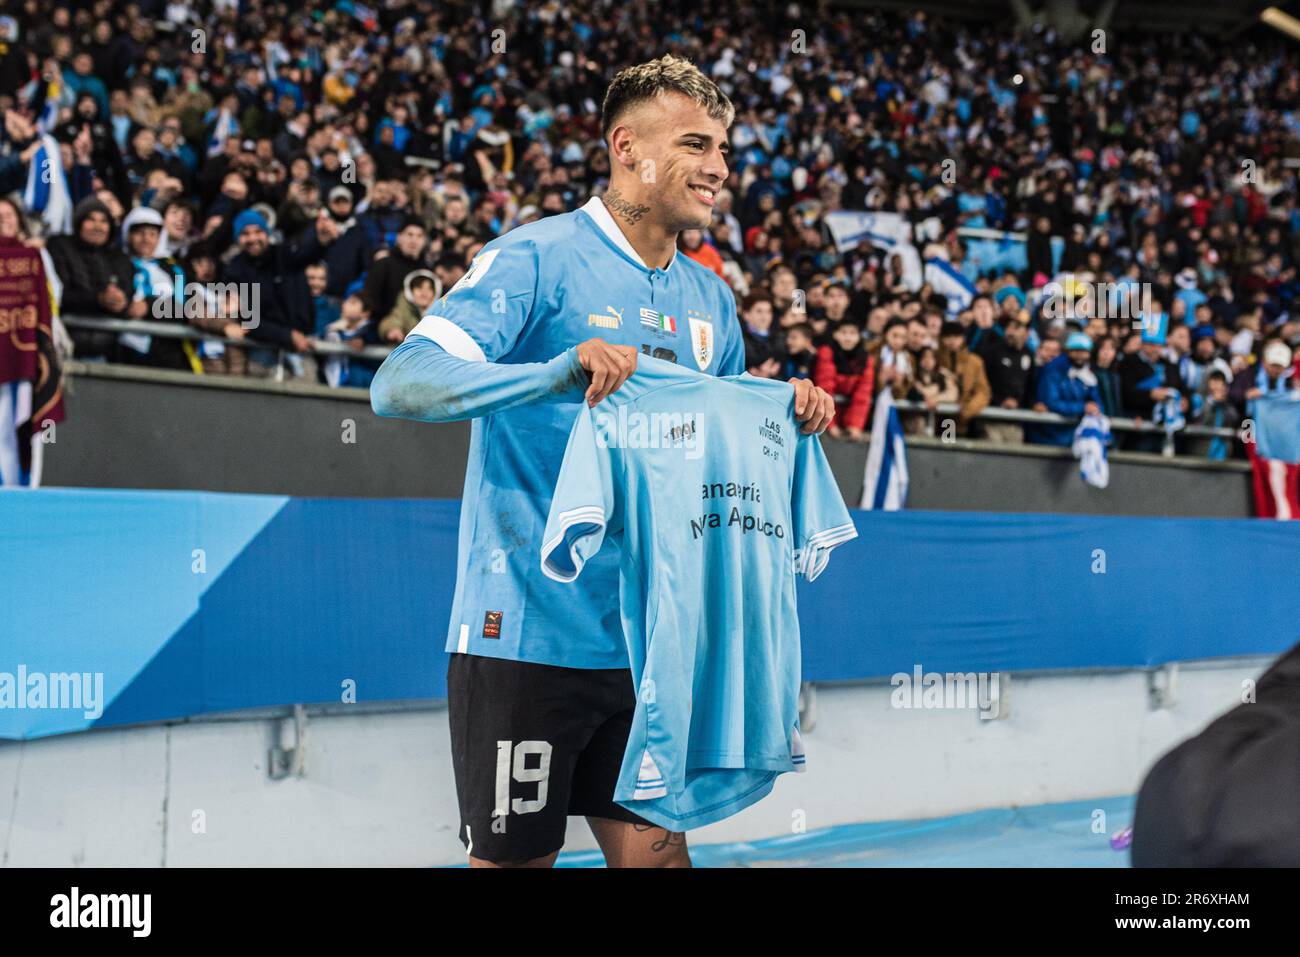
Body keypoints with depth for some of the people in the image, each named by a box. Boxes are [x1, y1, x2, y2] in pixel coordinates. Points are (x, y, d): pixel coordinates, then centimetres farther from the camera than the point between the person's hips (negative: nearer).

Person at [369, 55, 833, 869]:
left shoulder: (710, 300, 13)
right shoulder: (537, 258, -8)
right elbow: (398, 386, -19)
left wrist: (786, 413, 4)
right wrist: (557, 372, -31)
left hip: (647, 642, 6)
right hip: (527, 638, -6)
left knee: (655, 847, 6)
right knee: (516, 857, 1)